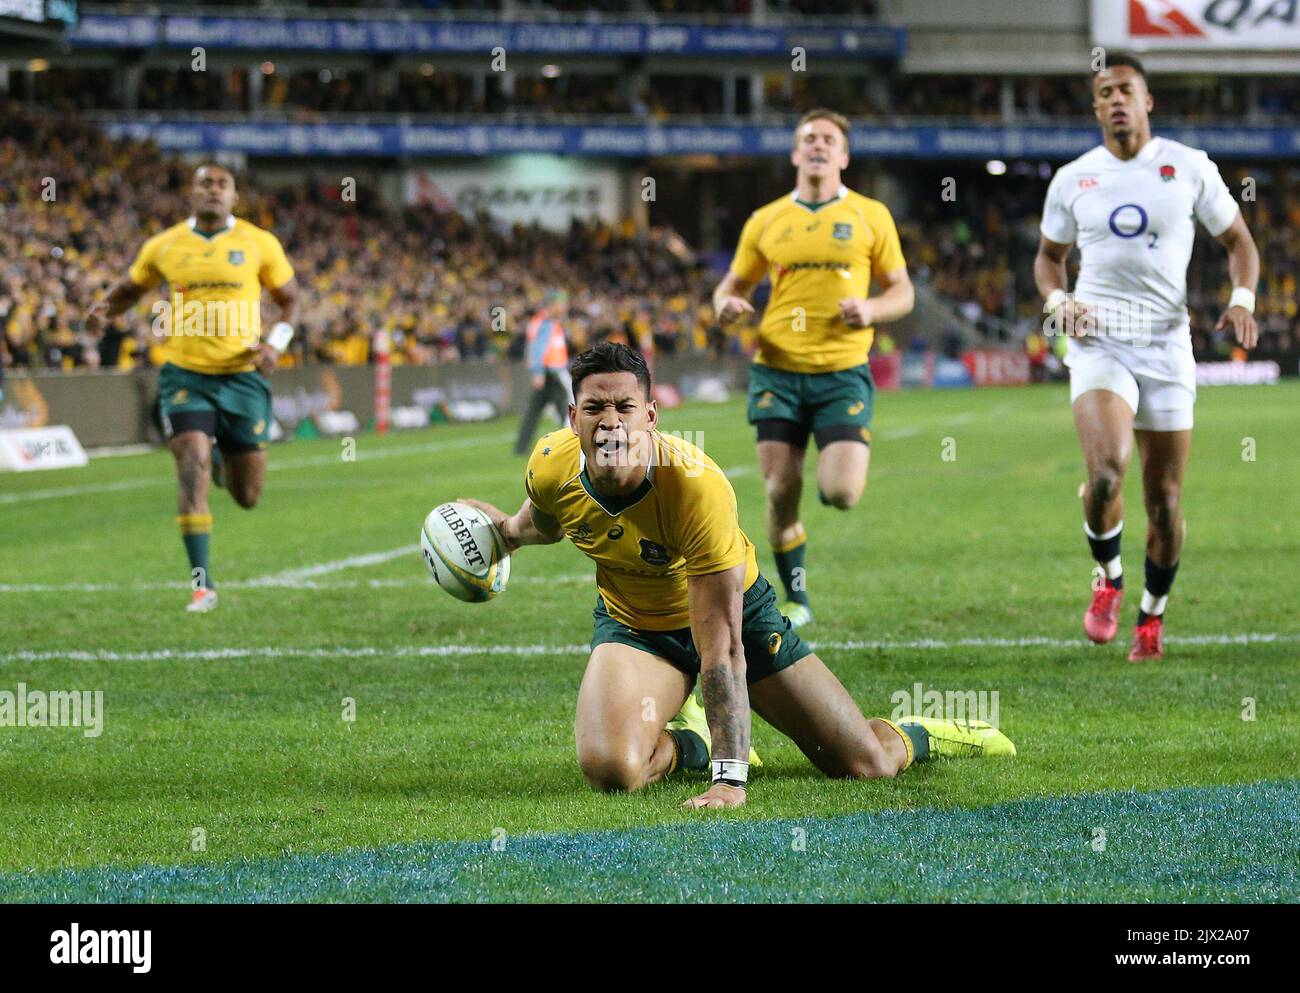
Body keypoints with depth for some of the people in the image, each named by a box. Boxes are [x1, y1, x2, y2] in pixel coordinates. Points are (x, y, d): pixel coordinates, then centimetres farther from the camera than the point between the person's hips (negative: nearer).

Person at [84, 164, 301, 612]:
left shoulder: (259, 243, 1)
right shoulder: (163, 247, 3)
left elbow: (289, 299, 10)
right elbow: (131, 288, 19)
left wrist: (276, 343, -7)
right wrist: (105, 310, -3)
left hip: (243, 375, 1)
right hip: (185, 374, 0)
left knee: (247, 496, 7)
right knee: (192, 467, -18)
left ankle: (224, 463, 46)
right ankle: (202, 583, -12)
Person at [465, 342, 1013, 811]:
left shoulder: (697, 486, -38)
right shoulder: (551, 467, -25)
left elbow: (720, 647, -39)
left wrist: (731, 779, -42)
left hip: (734, 608, -2)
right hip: (630, 620, 3)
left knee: (865, 763, -6)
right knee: (608, 769, -28)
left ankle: (917, 734, 34)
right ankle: (685, 739, 9)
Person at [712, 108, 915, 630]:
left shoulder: (870, 215, 5)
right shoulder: (765, 221, 9)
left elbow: (903, 291, 9)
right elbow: (734, 283, 18)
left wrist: (872, 309, -12)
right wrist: (726, 303, -6)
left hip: (842, 371, -1)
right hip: (777, 370, 1)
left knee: (841, 493, -13)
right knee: (781, 491, -3)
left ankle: (840, 465, 25)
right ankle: (796, 600, 14)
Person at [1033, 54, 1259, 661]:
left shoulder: (1190, 168, 4)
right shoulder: (1073, 179, 8)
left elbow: (1237, 241, 11)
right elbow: (1049, 256, 21)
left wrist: (1242, 298, -8)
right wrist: (1058, 300, 0)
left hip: (1167, 343, 1)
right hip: (1099, 340, -1)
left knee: (1165, 497, 3)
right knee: (1107, 468, -26)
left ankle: (1152, 615, 25)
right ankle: (1108, 578, 1)